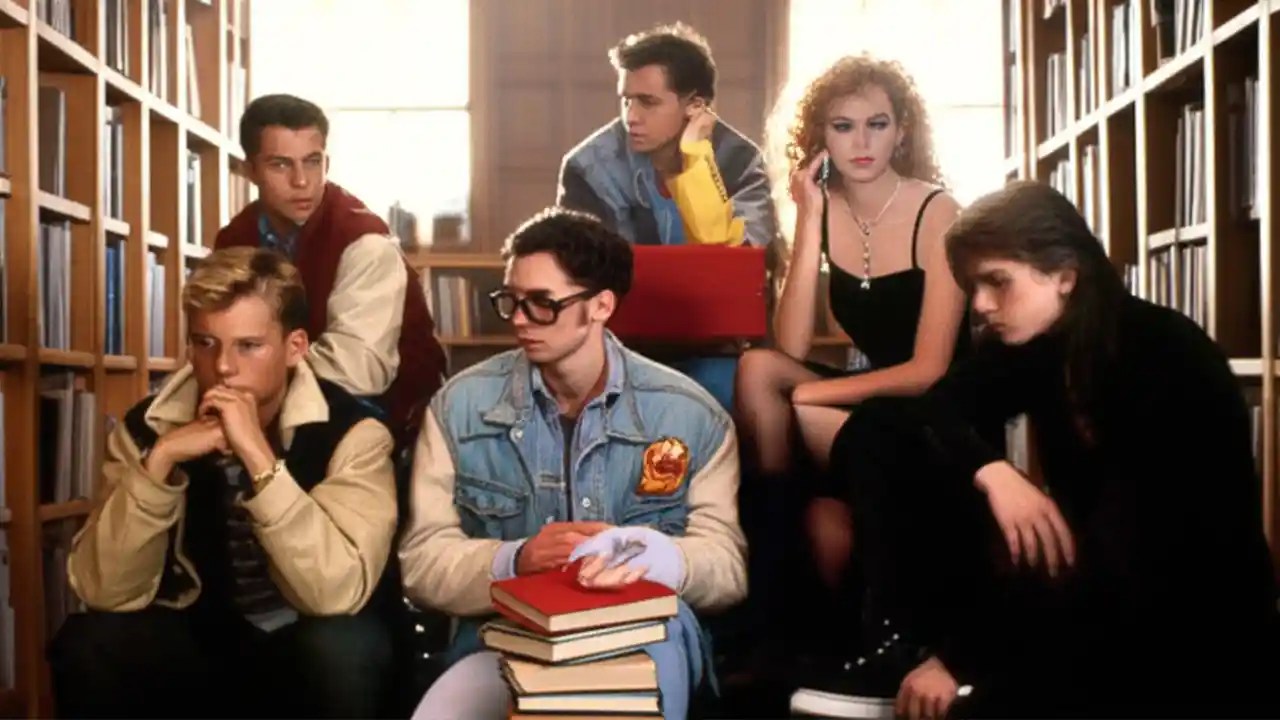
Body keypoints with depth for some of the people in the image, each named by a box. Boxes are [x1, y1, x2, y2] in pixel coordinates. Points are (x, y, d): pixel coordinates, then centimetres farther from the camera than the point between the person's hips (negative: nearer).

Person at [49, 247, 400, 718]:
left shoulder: (351, 431, -17)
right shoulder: (149, 426, -8)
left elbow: (338, 594, -29)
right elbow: (102, 590, -15)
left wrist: (258, 456, -35)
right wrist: (158, 462, -27)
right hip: (197, 641, 3)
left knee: (343, 649, -34)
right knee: (85, 646, -23)